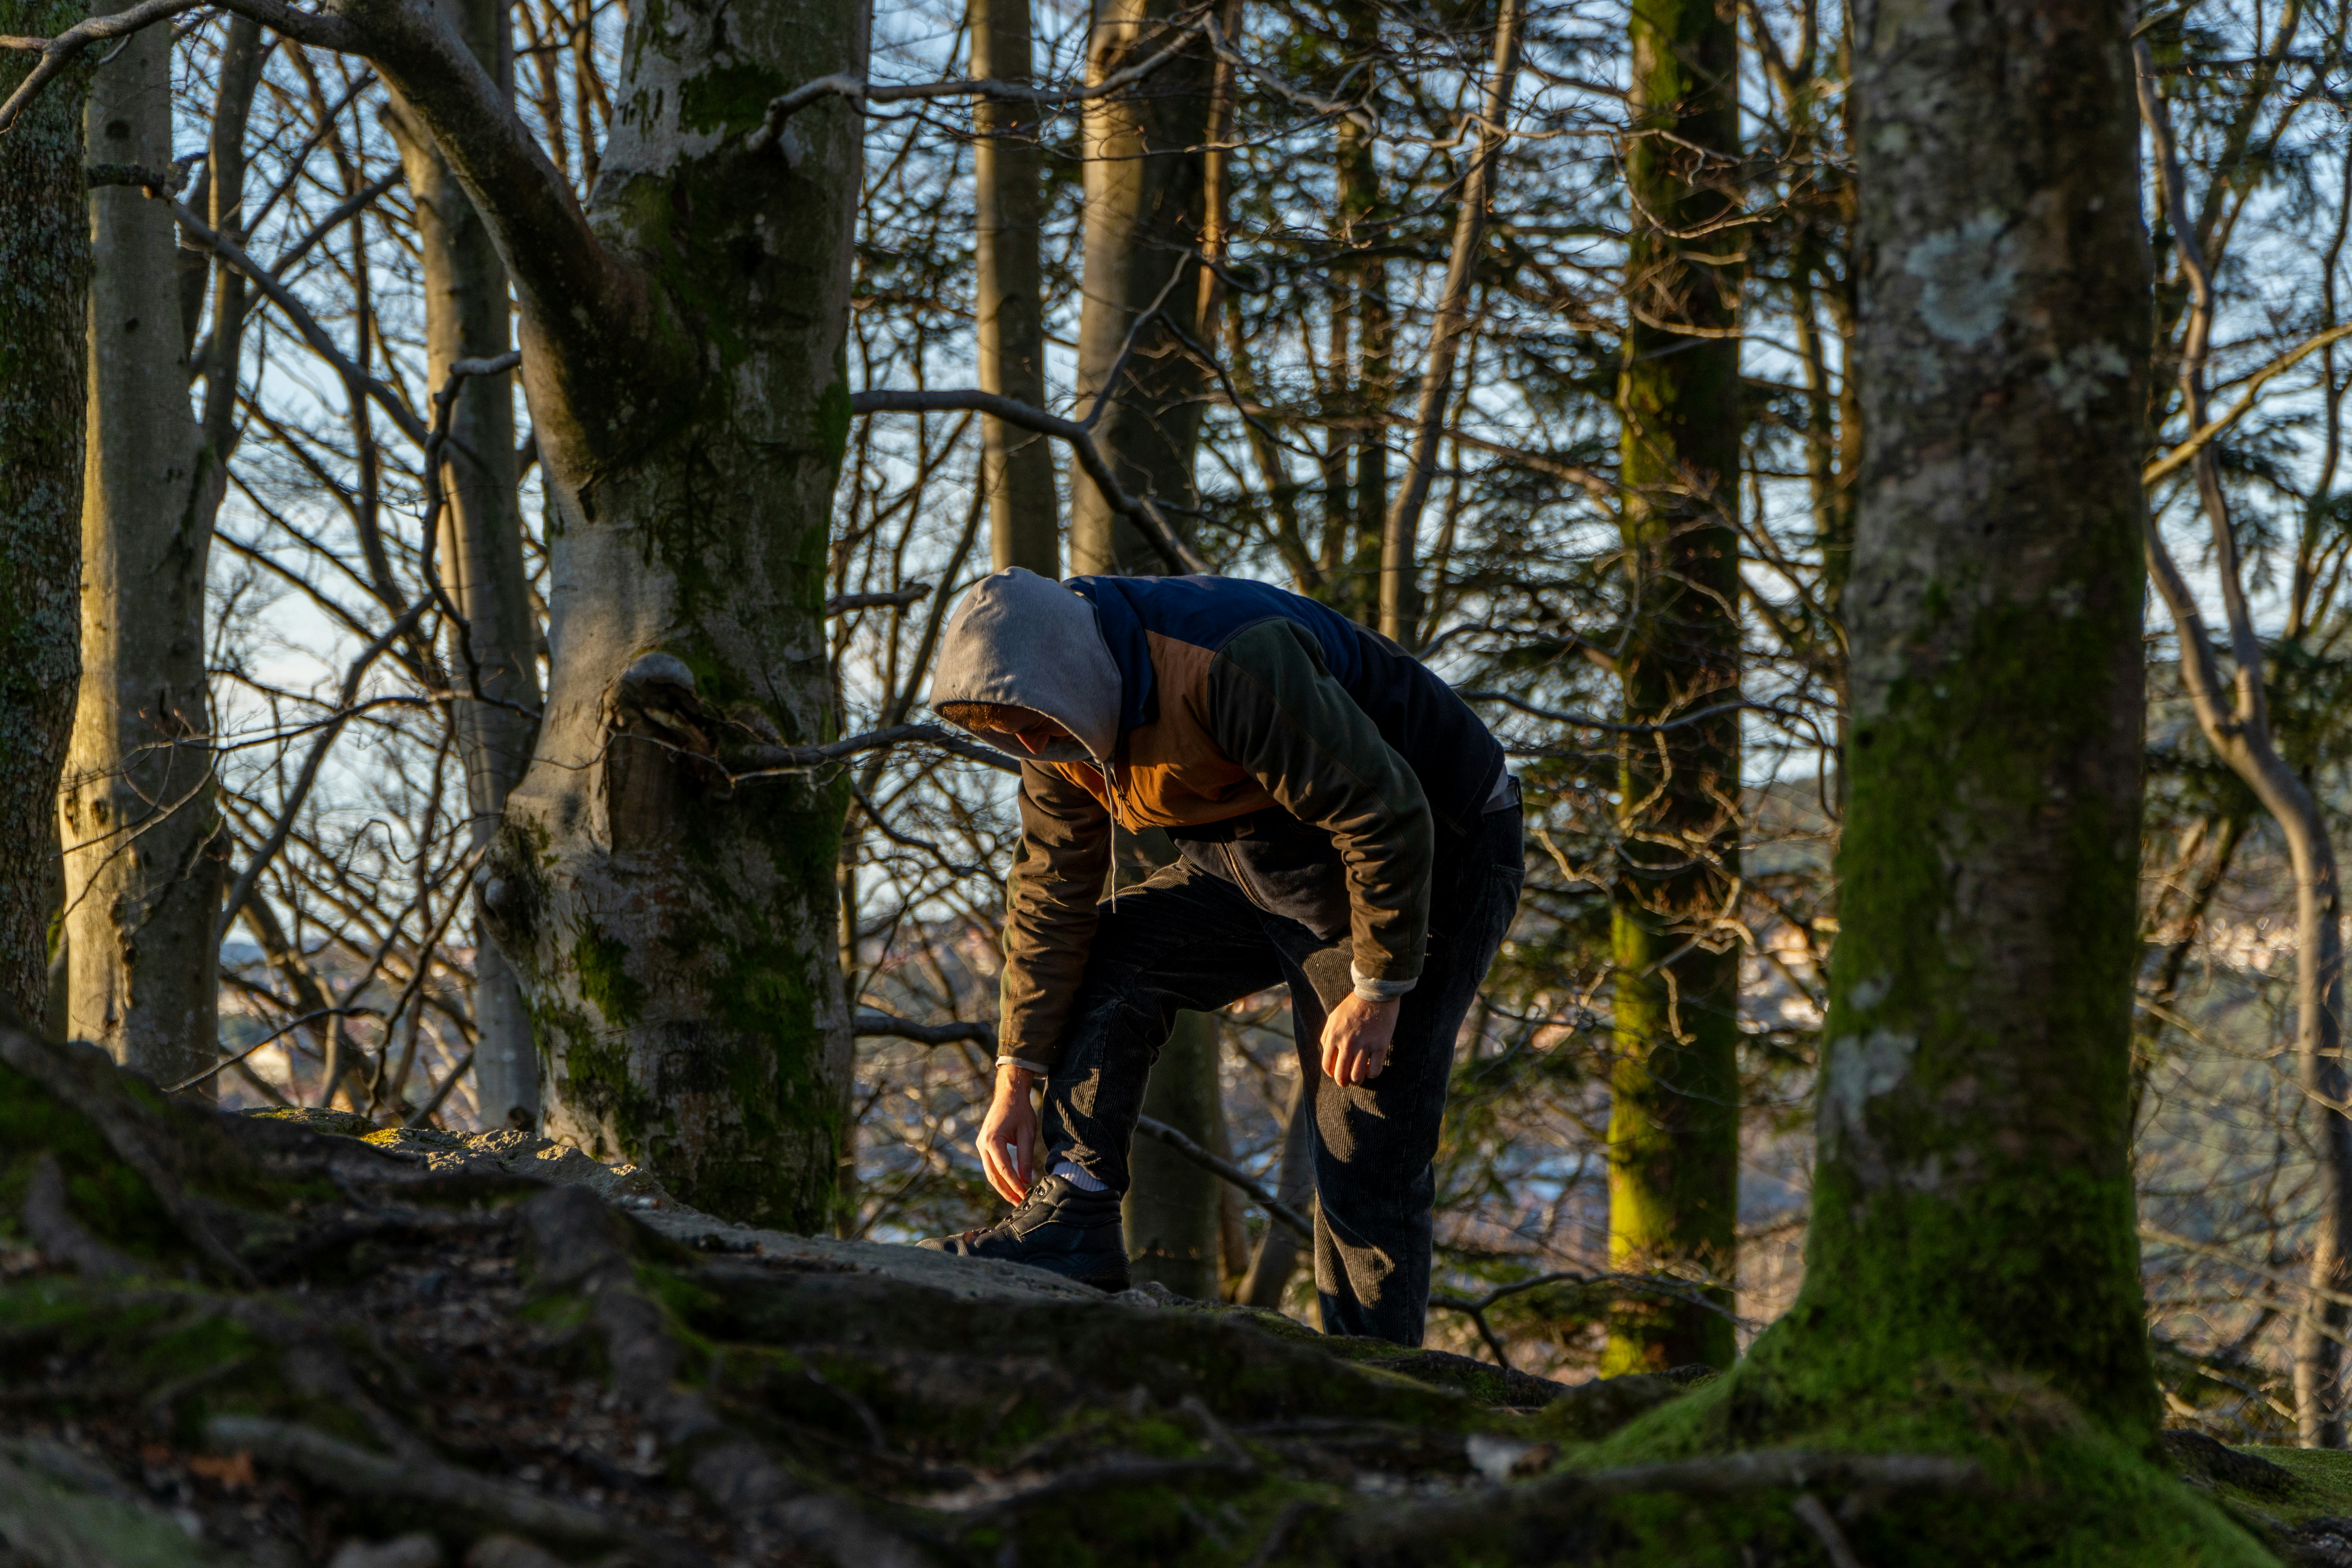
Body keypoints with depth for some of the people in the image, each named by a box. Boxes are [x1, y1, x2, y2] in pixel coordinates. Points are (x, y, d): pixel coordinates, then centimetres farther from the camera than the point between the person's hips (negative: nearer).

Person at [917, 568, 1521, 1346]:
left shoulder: (1236, 662, -35)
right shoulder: (1062, 709, -7)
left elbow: (1386, 816, -30)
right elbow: (1052, 888, 0)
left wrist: (1377, 991, -22)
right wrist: (1014, 1083, -2)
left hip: (1428, 852, -8)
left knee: (1369, 1135, -10)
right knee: (1106, 961, -5)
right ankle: (1071, 1222, -8)